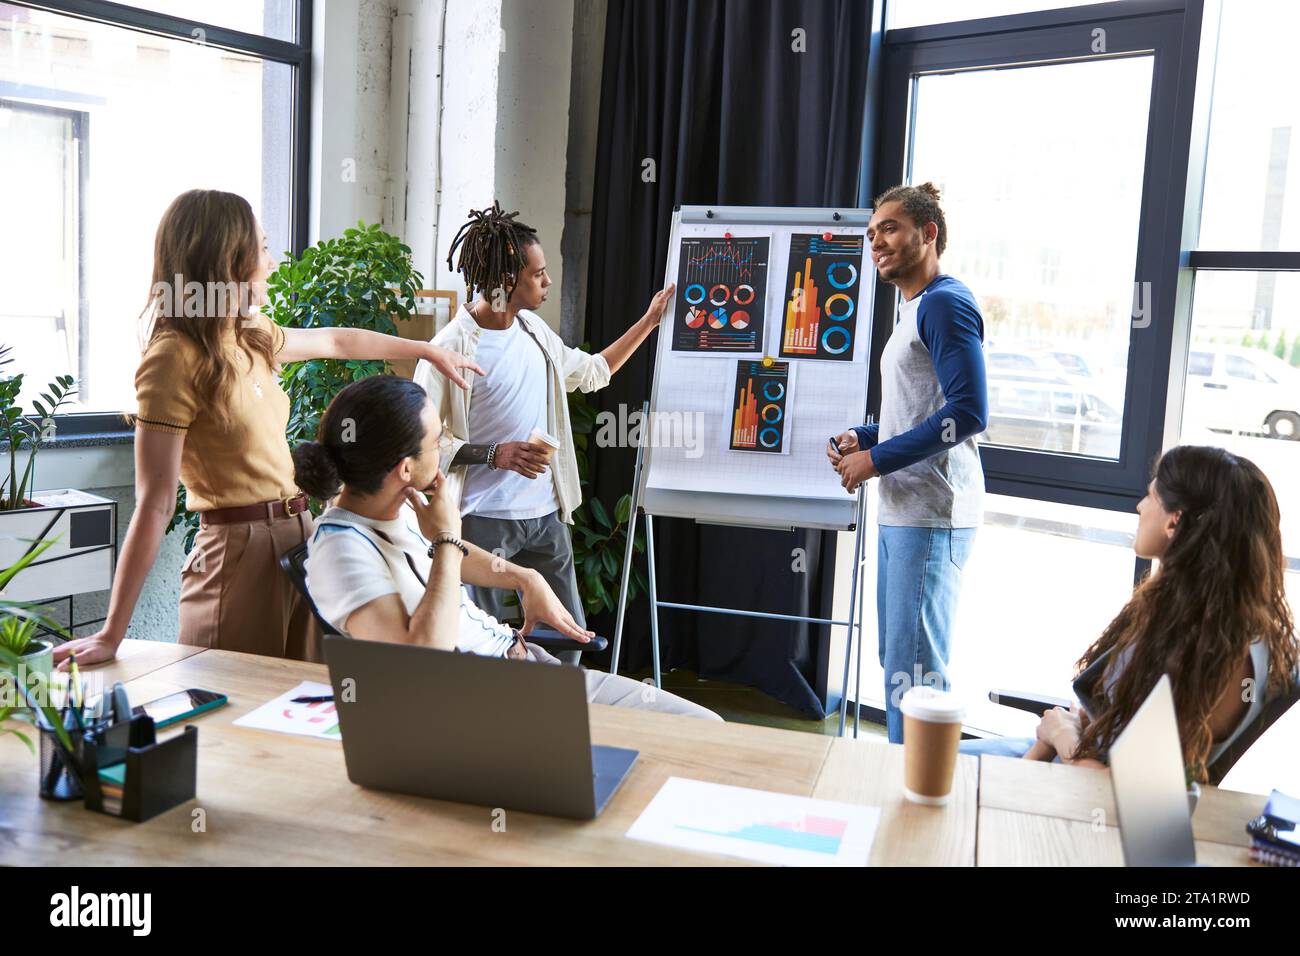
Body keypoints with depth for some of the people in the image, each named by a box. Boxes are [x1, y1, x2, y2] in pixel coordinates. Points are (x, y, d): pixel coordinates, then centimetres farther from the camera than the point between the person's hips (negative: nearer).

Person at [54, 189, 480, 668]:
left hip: (296, 538, 8)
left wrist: (427, 350, 38)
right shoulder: (175, 359, -16)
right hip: (238, 550, -8)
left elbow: (335, 341, 28)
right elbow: (155, 506, -18)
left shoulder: (251, 338, 9)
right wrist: (111, 635, -18)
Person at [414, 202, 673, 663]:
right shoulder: (451, 348, -15)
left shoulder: (534, 330, 9)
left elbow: (592, 372, 25)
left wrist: (649, 320, 24)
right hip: (484, 520, -7)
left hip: (545, 515, 7)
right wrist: (493, 454, -23)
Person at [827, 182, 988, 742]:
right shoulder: (914, 310, 21)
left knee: (913, 670, -8)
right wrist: (860, 438, 10)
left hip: (930, 516, -11)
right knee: (897, 660, 17)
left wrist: (877, 460, -16)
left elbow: (968, 411, -20)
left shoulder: (944, 302, -10)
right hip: (902, 511, 11)